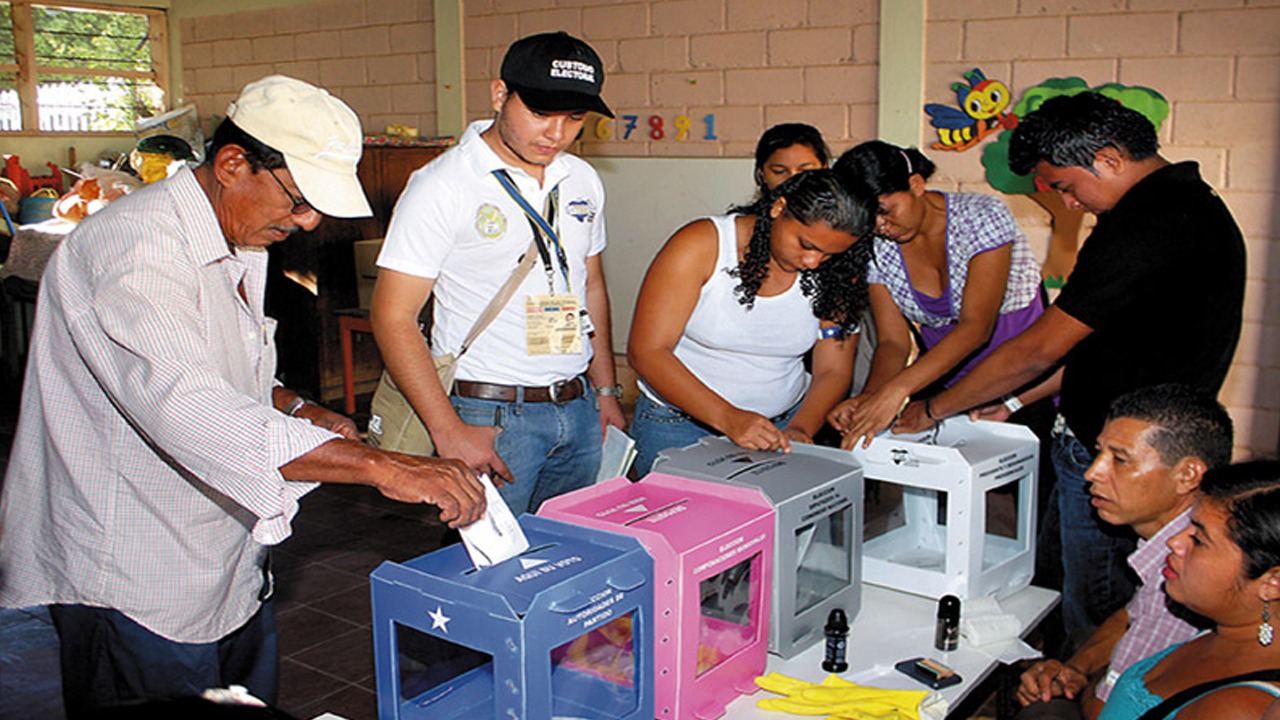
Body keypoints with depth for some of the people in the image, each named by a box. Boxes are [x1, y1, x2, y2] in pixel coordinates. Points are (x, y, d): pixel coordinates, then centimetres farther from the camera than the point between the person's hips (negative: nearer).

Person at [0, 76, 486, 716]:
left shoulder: (244, 241, 8)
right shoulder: (134, 249, -25)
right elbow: (184, 408, -41)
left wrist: (296, 410, 1)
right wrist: (379, 466, -46)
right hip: (133, 584, -9)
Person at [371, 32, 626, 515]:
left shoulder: (582, 181, 8)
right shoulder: (443, 186, -11)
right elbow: (392, 316, -13)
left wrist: (606, 391, 17)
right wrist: (449, 432, -17)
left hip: (579, 409, 6)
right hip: (490, 416, -6)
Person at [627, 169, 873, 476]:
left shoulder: (835, 274, -3)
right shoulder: (702, 246, -14)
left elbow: (833, 371, 2)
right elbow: (646, 352, -17)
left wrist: (800, 429, -18)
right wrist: (729, 418, -26)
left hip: (783, 423, 3)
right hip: (681, 422, -3)